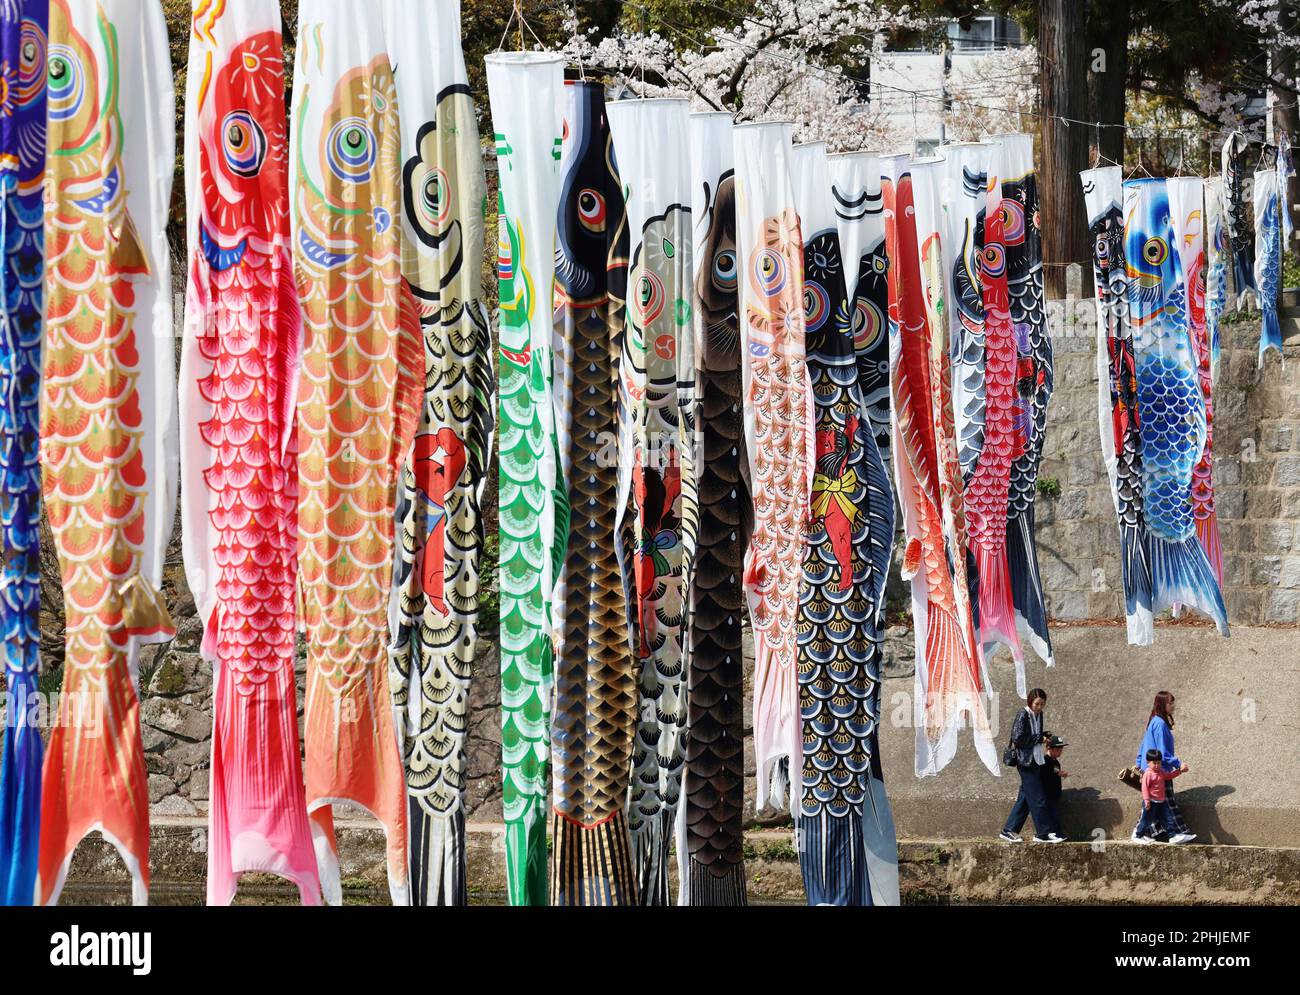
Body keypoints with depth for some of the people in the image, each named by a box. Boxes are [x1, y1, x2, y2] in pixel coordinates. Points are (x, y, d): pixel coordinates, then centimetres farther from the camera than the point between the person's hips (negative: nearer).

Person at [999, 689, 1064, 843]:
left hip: (1036, 761, 9)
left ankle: (1008, 831, 14)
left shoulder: (1038, 715, 13)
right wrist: (1039, 739, -14)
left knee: (1024, 799, 9)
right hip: (1026, 762, -9)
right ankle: (1043, 833, -2)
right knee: (1037, 799, -6)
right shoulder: (1022, 715, -11)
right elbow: (1018, 738, -18)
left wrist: (1044, 738, 4)